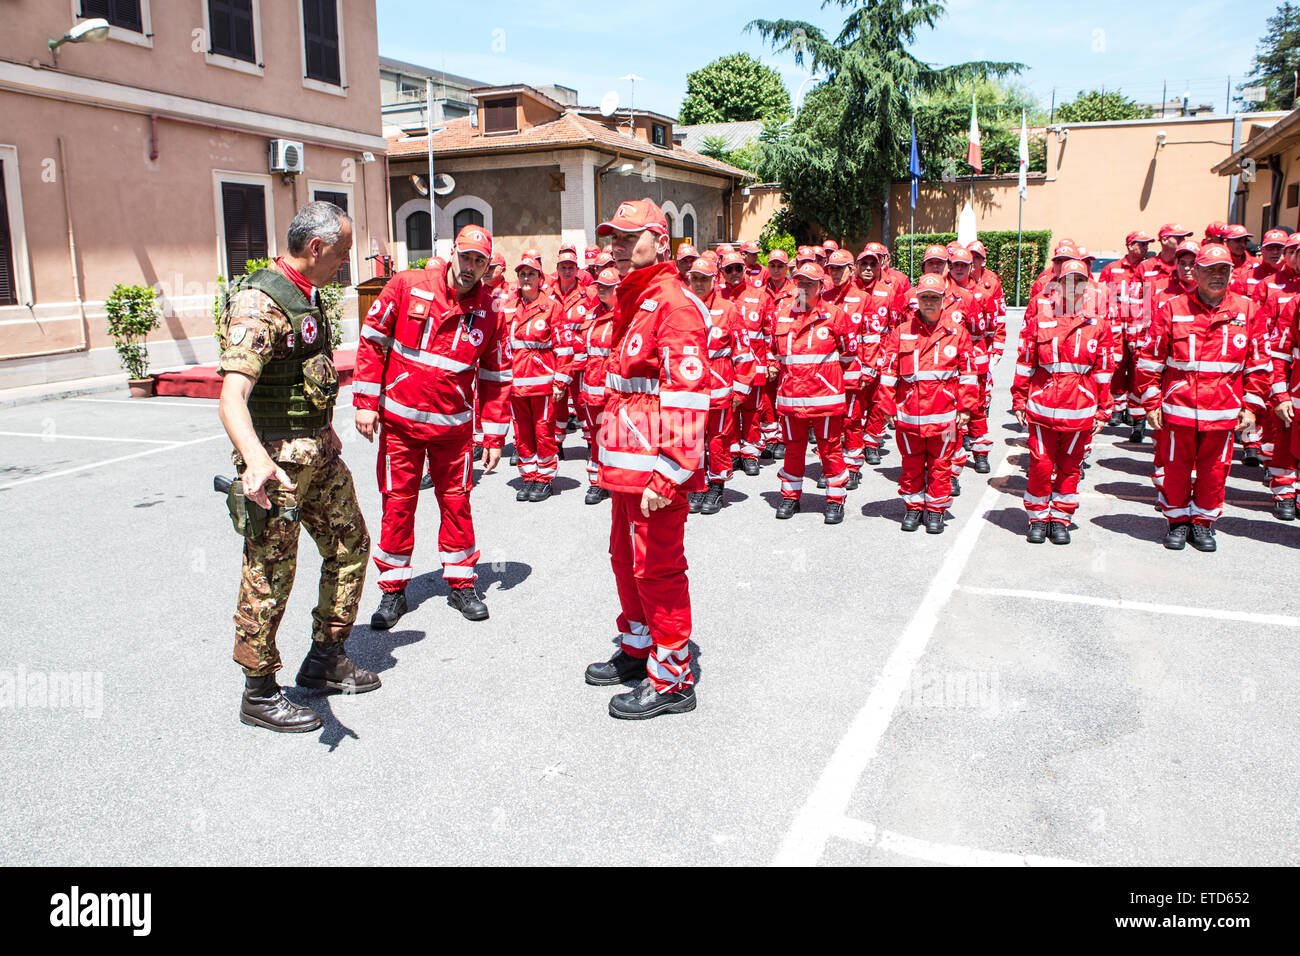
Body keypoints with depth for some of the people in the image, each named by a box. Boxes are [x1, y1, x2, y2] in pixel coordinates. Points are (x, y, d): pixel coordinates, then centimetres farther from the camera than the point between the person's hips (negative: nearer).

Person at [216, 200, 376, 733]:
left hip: (318, 451, 10)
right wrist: (257, 461, -47)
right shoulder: (260, 303, -20)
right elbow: (232, 395, -31)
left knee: (350, 546, 15)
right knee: (270, 574, 0)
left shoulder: (307, 297, 11)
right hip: (277, 459, -10)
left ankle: (325, 659, 30)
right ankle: (259, 694, 14)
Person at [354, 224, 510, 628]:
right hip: (399, 419, -1)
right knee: (397, 504, 6)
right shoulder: (407, 286, -6)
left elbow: (496, 379, 5)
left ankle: (460, 583, 23)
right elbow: (371, 341, -2)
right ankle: (393, 590, 19)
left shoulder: (490, 313, 0)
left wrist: (494, 437, 4)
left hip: (454, 426, 1)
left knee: (456, 503, 7)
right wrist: (365, 402, -6)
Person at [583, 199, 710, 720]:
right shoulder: (633, 301, 17)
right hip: (625, 468, 10)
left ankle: (671, 680, 13)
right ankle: (638, 648, 39)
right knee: (626, 559, 21)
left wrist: (667, 476, -25)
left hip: (655, 472, -10)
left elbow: (686, 399, -23)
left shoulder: (673, 305, -15)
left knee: (657, 571, 0)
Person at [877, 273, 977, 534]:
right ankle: (913, 507, 27)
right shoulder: (902, 330, 2)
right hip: (909, 411, 1)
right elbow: (888, 371, 4)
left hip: (944, 412, -1)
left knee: (940, 464, 8)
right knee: (911, 463, 11)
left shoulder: (957, 331, 1)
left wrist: (965, 407, 1)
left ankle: (935, 511, 21)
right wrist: (889, 407, 1)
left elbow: (968, 372, 5)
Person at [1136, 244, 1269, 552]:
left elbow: (1258, 364, 9)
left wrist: (1251, 405, 5)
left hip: (1224, 411, 2)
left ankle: (1203, 522, 27)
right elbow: (1150, 361, 1)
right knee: (1176, 468, 9)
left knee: (1214, 471, 10)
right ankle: (1178, 520, 27)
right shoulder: (1171, 310, -2)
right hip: (1178, 408, -1)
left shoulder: (1247, 310, 4)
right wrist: (1152, 404, -1)